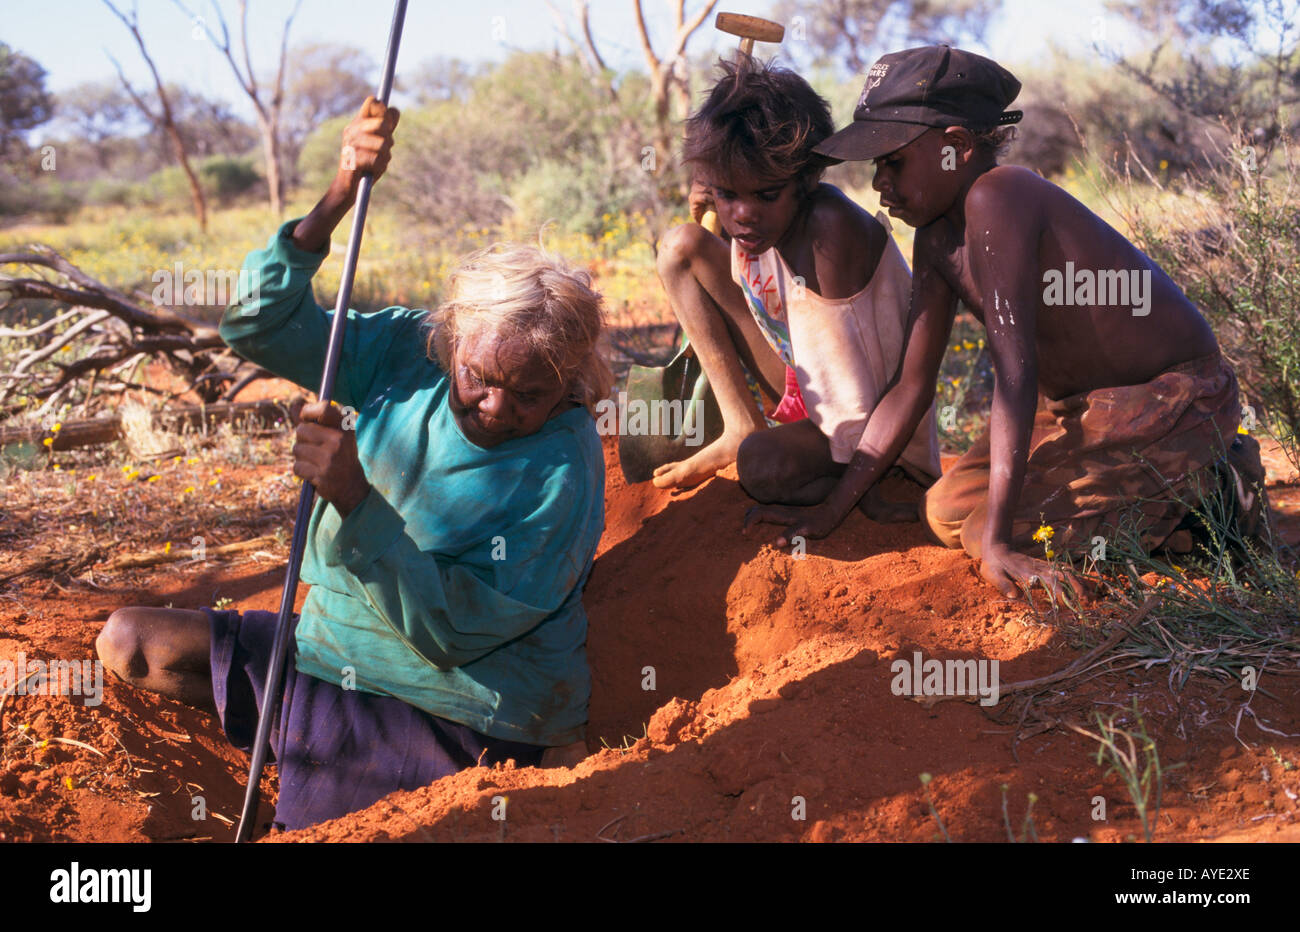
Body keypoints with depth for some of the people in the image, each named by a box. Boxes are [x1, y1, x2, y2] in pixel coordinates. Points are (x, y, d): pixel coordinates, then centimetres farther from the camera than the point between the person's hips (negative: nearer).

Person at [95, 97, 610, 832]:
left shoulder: (560, 467, -23)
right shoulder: (409, 351, -6)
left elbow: (452, 631, -27)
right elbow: (264, 326, -7)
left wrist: (355, 499, -37)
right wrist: (341, 197, -20)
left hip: (460, 712, -7)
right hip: (341, 647, 7)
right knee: (130, 644, 8)